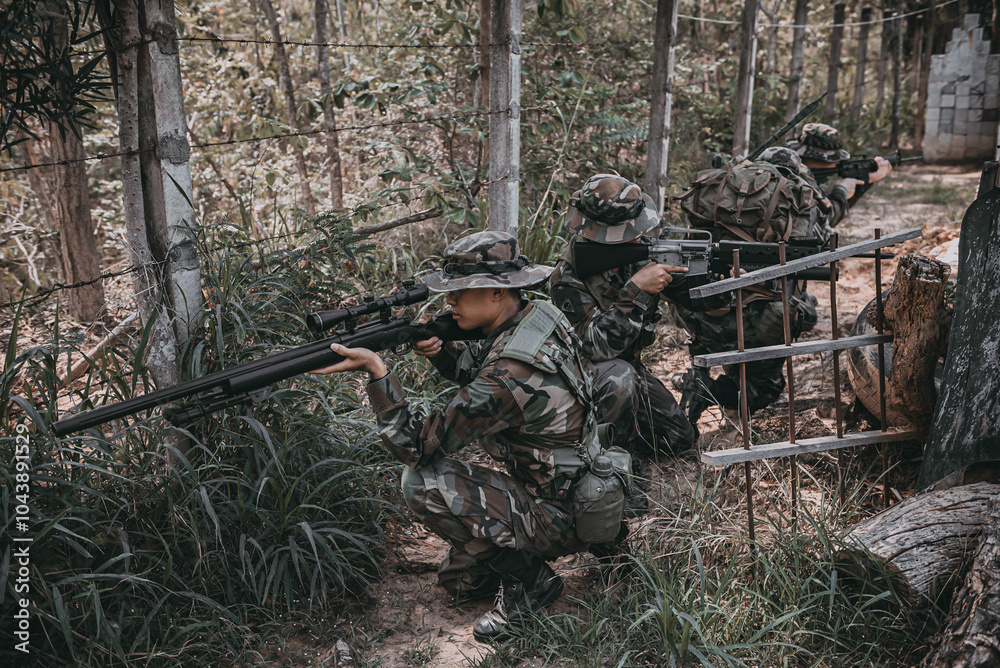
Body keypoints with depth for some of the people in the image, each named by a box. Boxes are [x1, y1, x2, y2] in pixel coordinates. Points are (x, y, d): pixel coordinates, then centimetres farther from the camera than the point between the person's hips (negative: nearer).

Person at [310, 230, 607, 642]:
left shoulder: (509, 375, -31)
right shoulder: (540, 317, -3)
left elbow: (417, 446, -24)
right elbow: (476, 366, 15)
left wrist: (376, 371, -22)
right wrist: (438, 350, -6)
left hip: (562, 517, -9)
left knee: (422, 483, -19)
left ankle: (529, 580, -5)